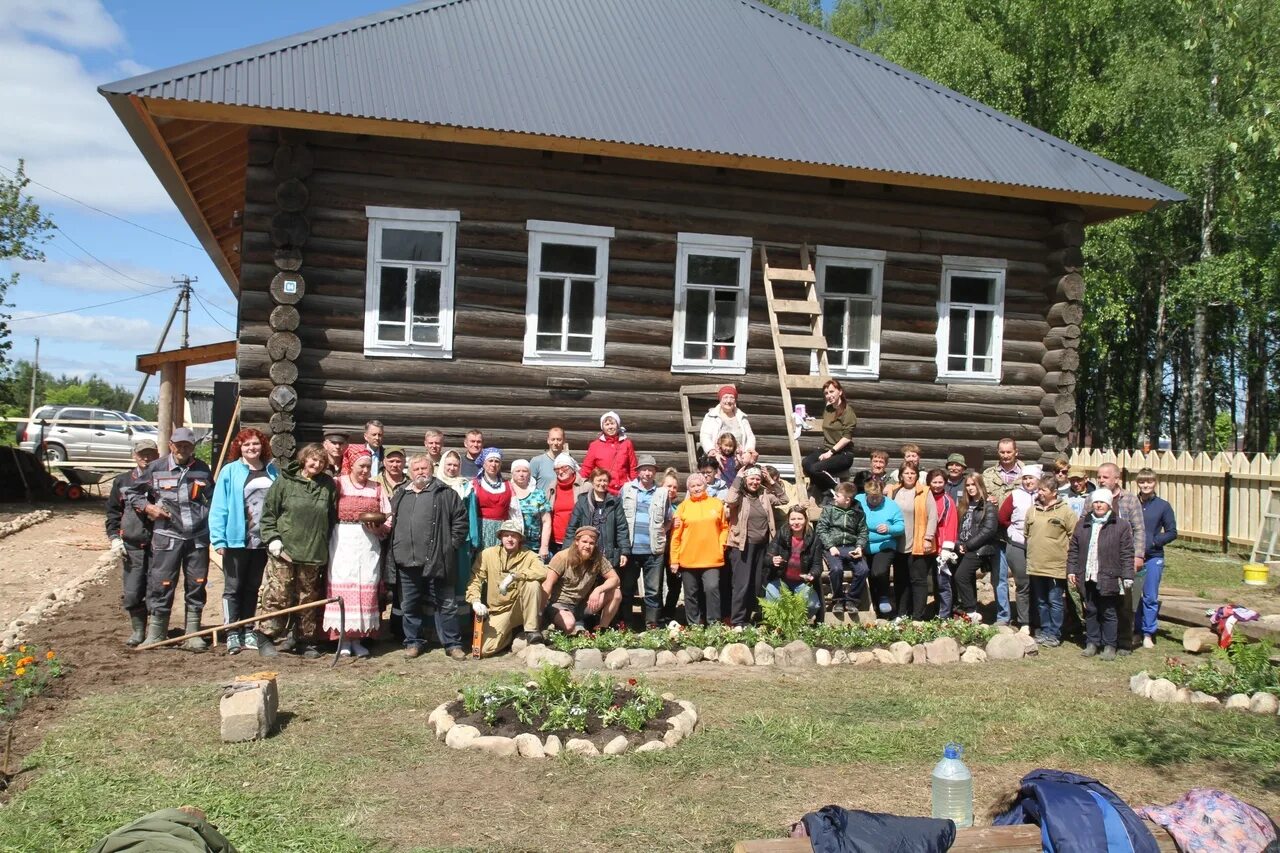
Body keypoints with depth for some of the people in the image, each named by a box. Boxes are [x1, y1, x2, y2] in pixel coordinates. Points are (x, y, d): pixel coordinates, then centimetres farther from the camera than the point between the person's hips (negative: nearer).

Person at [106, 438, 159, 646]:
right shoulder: (122, 481, 10)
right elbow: (113, 511, 14)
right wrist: (114, 536, 5)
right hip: (131, 545, 2)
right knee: (131, 593, 1)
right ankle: (138, 631, 18)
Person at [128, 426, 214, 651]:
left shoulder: (202, 470, 9)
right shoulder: (156, 468, 2)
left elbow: (212, 499, 20)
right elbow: (132, 492, 12)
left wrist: (208, 520, 8)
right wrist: (147, 507, -4)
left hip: (198, 538, 2)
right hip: (167, 537, -2)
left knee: (196, 586, 6)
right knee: (160, 585, -1)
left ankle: (193, 634, 15)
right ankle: (154, 634, 11)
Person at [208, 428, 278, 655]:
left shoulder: (272, 472, 6)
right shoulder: (230, 471, -4)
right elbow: (219, 507, -7)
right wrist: (219, 539, -13)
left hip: (262, 541, 4)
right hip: (237, 540, -4)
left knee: (252, 588, 13)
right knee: (233, 588, 2)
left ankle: (248, 631, 21)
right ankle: (232, 634, 7)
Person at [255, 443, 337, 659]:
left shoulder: (329, 485, 7)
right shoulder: (285, 481, 1)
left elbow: (333, 519, 11)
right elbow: (268, 513, 2)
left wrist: (328, 547, 8)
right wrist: (272, 539, -8)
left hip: (314, 553, 3)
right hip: (284, 551, -3)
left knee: (309, 600, 9)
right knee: (276, 597, -4)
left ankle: (304, 640, 20)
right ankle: (266, 639, 7)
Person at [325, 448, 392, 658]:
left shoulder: (377, 487, 12)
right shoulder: (338, 484, 3)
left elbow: (389, 518, 10)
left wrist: (378, 528, -8)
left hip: (369, 543, 3)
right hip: (343, 541, -3)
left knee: (366, 588, 0)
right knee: (343, 586, -4)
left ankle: (358, 638, 8)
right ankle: (343, 638, 4)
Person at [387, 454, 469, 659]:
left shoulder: (446, 493, 1)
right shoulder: (400, 495, 16)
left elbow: (461, 520, -1)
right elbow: (393, 523, 23)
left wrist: (451, 545, -5)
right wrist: (393, 553, 12)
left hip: (436, 561, -4)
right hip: (407, 561, 4)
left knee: (445, 605, 2)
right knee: (409, 606, 12)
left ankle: (452, 643, 11)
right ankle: (413, 642, 24)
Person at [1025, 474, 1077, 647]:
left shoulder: (1065, 511, -7)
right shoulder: (1032, 510, 8)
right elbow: (1026, 533, 18)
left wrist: (1064, 551, -7)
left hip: (1056, 566, -5)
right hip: (1035, 565, 5)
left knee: (1055, 601, 1)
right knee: (1041, 602, 13)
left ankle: (1054, 634, 11)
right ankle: (1045, 631, 24)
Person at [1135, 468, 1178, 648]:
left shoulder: (1163, 506, -1)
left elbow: (1172, 532, 0)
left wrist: (1152, 543, -11)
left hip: (1153, 557, -1)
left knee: (1150, 597, 2)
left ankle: (1148, 633, 12)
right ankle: (1135, 630, 20)